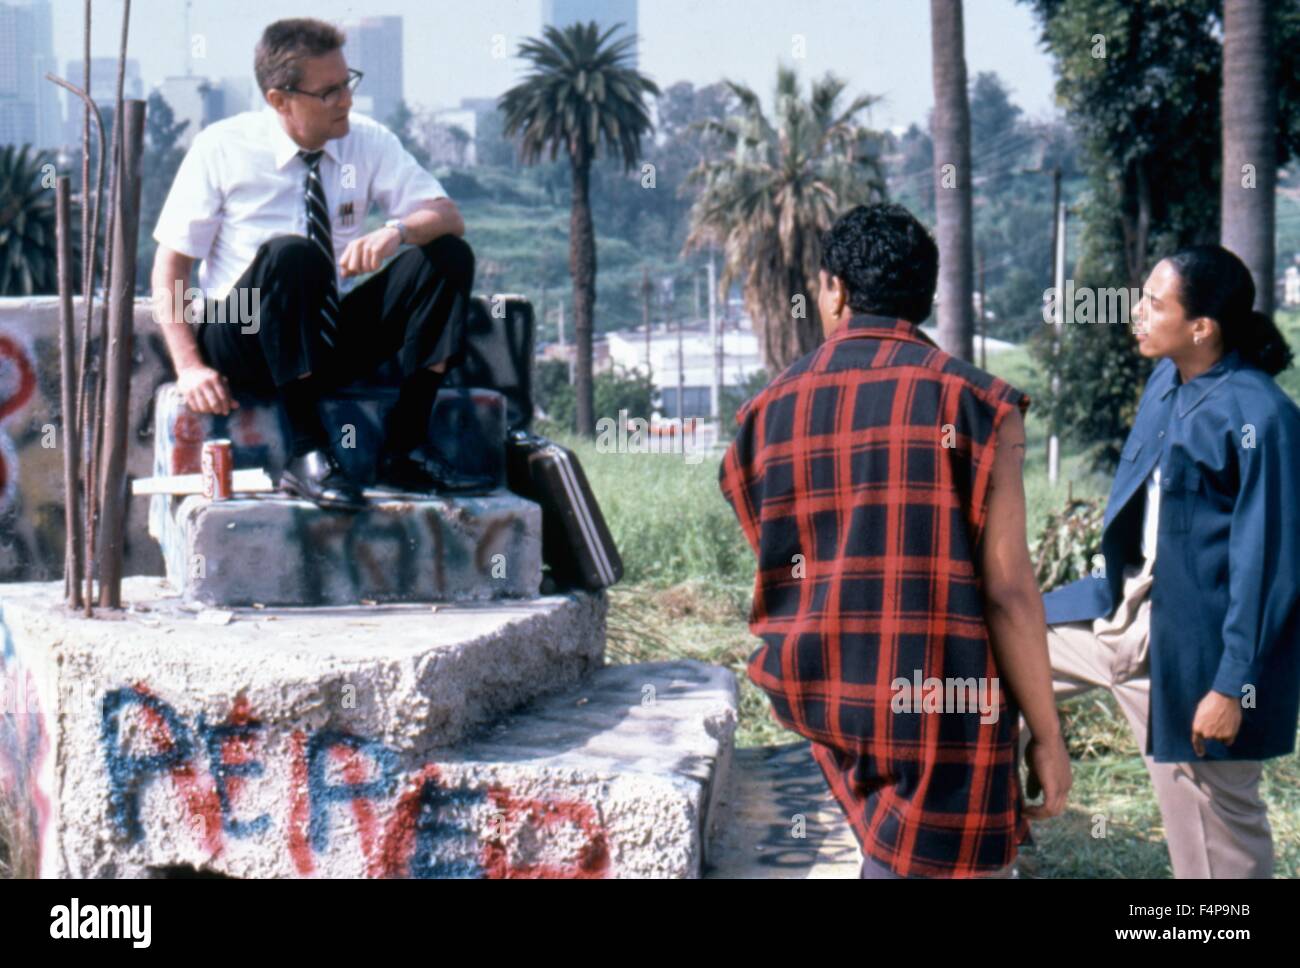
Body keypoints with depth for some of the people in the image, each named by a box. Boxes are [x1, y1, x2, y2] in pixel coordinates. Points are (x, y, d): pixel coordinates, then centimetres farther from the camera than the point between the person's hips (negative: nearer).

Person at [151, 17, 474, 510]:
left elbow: (449, 218, -6)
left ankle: (403, 448, -22)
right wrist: (189, 367, -20)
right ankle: (307, 454, -34)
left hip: (342, 338, 4)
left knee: (449, 256, -18)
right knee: (290, 253, -35)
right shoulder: (222, 147, -5)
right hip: (247, 348, -4)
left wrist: (398, 231, -30)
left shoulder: (369, 141, 2)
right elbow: (170, 266, -6)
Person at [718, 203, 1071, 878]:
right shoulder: (973, 401, -8)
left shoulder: (766, 414, 4)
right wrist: (1046, 735, -3)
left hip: (813, 695, 5)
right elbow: (1008, 592, -12)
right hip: (939, 710, -5)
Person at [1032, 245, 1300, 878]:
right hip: (1125, 605, 9)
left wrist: (1233, 684, -19)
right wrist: (1113, 583, 23)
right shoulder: (1166, 383, 2)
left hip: (1196, 640, -8)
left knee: (1214, 824, 4)